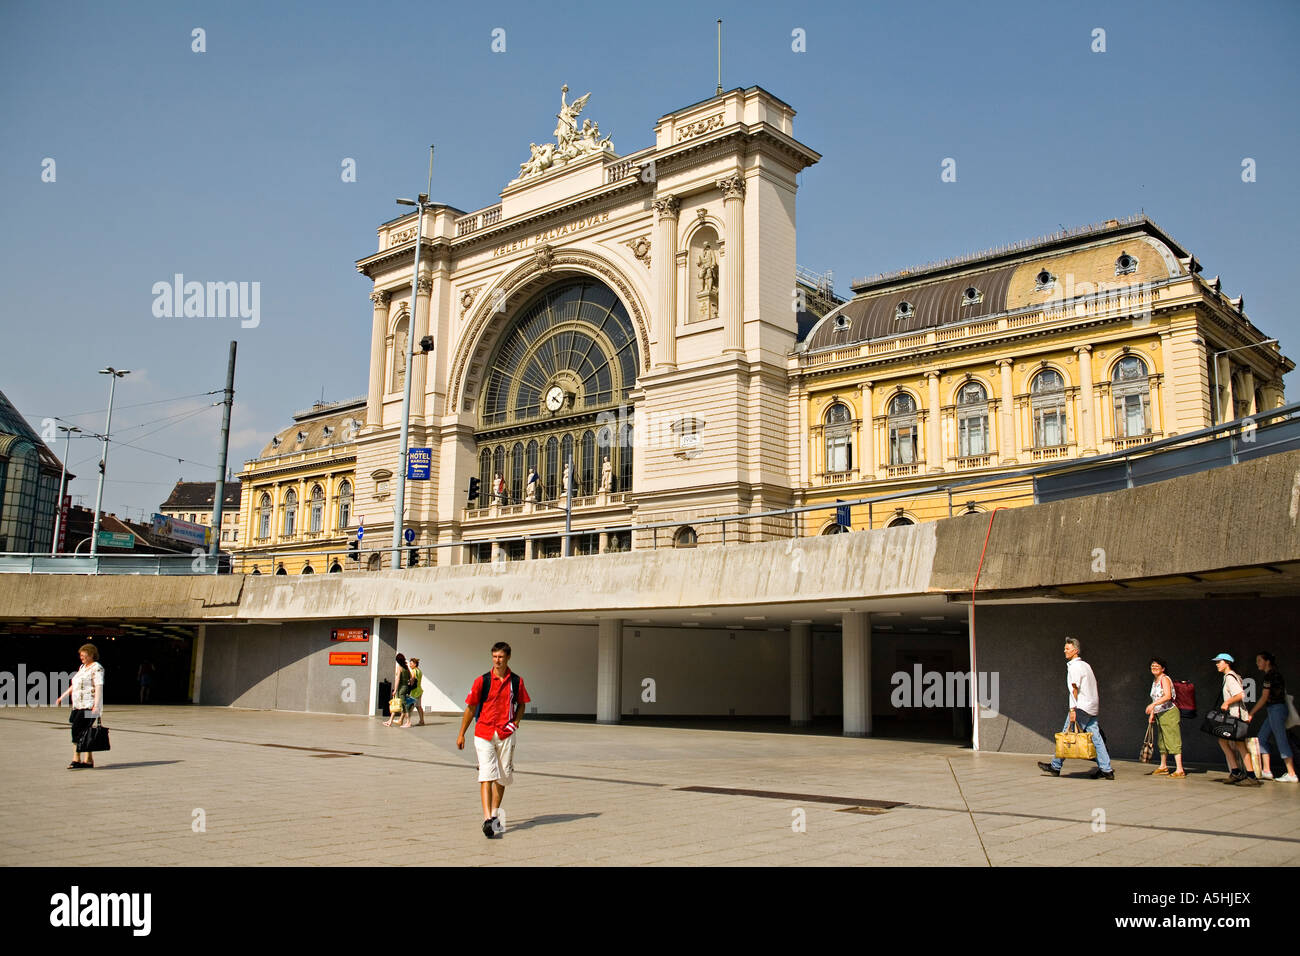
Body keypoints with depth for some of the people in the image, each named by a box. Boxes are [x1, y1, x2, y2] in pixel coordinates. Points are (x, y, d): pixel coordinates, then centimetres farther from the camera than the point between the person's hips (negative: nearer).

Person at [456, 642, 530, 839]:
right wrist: (461, 734, 6)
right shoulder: (482, 681, -2)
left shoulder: (516, 681, 3)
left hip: (506, 734, 2)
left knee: (503, 776, 9)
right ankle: (487, 819, -19)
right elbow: (470, 708, 5)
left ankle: (495, 815, 26)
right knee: (486, 776, -13)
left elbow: (521, 704, 18)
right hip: (483, 733, -2)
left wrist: (516, 722, 0)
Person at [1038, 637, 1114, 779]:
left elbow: (1074, 688, -16)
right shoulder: (1086, 665, 19)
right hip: (1092, 708, 9)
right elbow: (1094, 688, 21)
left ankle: (1055, 766, 2)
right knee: (1095, 739, 5)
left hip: (1081, 708, -9)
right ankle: (1106, 770, 2)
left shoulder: (1074, 666, -9)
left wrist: (1072, 709, -19)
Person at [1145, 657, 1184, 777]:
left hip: (1169, 713, -10)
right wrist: (1152, 713, 18)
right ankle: (1163, 767, 28)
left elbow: (1168, 696, -25)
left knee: (1173, 740, -12)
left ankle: (1180, 770, -13)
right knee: (1162, 740, 17)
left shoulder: (1164, 679, -11)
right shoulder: (1155, 681, 16)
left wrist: (1153, 704, -33)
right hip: (1160, 714, 10)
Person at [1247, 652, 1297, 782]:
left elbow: (1264, 698, -13)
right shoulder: (1275, 674, 17)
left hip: (1276, 709, -10)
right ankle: (1266, 771, 9)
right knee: (1262, 738, 10)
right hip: (1273, 710, 10)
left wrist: (1251, 713, -8)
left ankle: (1291, 774, -5)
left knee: (1281, 740, -7)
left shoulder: (1270, 675, -12)